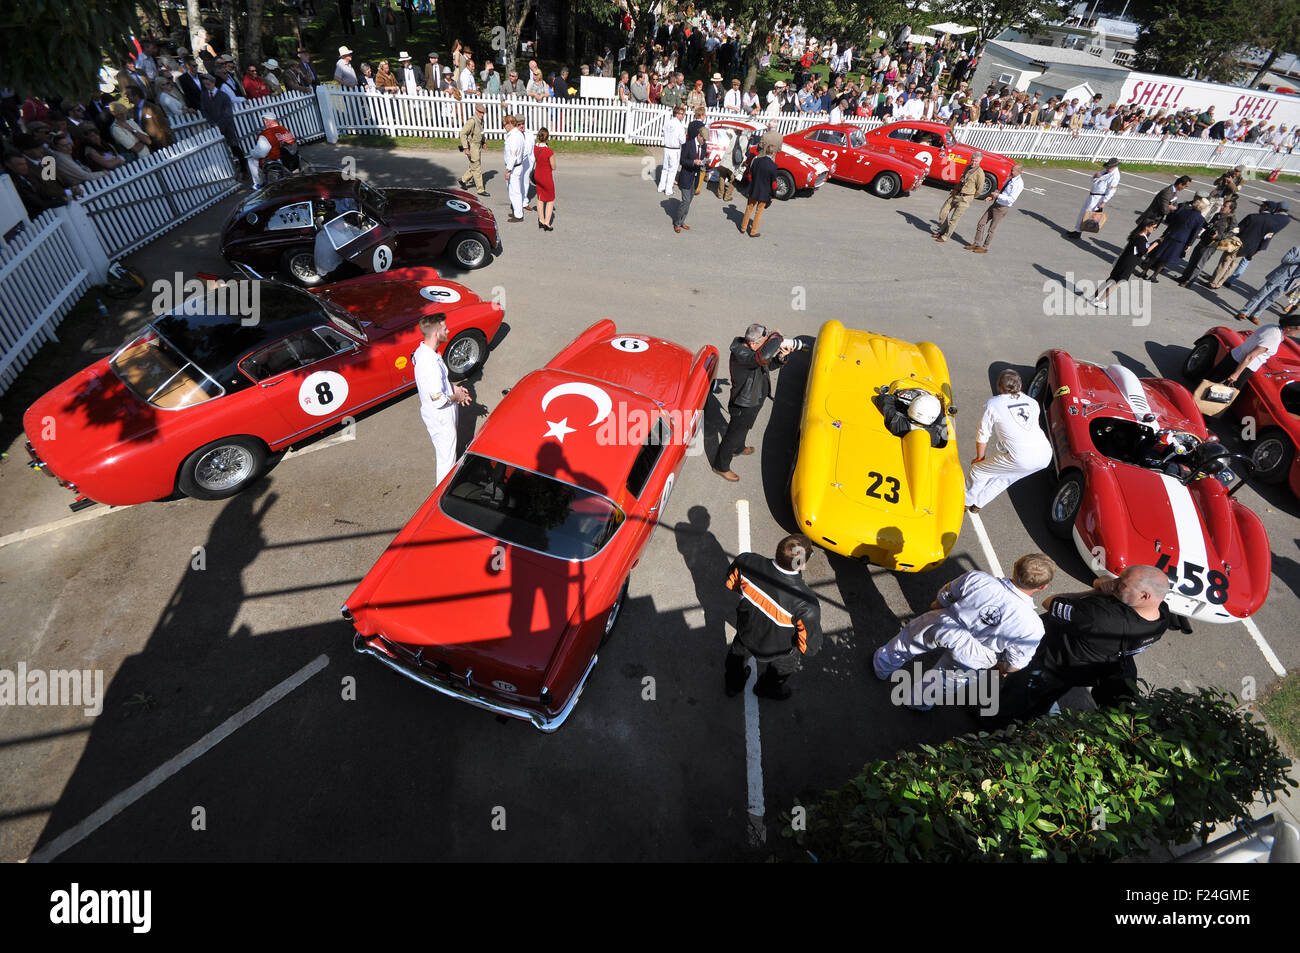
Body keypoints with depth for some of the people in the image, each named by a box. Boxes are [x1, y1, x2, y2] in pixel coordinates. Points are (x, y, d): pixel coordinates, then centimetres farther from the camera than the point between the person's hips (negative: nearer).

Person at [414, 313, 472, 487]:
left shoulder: (422, 350, -3)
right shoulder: (430, 363, -35)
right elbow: (439, 400, -31)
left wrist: (453, 387, 4)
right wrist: (456, 397, -13)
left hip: (430, 412, 10)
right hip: (441, 416, -10)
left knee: (442, 451, 29)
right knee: (446, 455, 9)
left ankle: (441, 482, 51)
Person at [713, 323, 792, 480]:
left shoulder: (754, 349, -8)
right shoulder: (740, 354, -36)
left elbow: (769, 365, 9)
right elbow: (762, 358, -56)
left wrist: (781, 356, -12)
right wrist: (776, 337, -39)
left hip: (755, 401, 9)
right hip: (743, 406, -9)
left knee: (744, 427, 34)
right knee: (734, 435, 10)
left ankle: (738, 449, 62)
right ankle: (721, 466, 31)